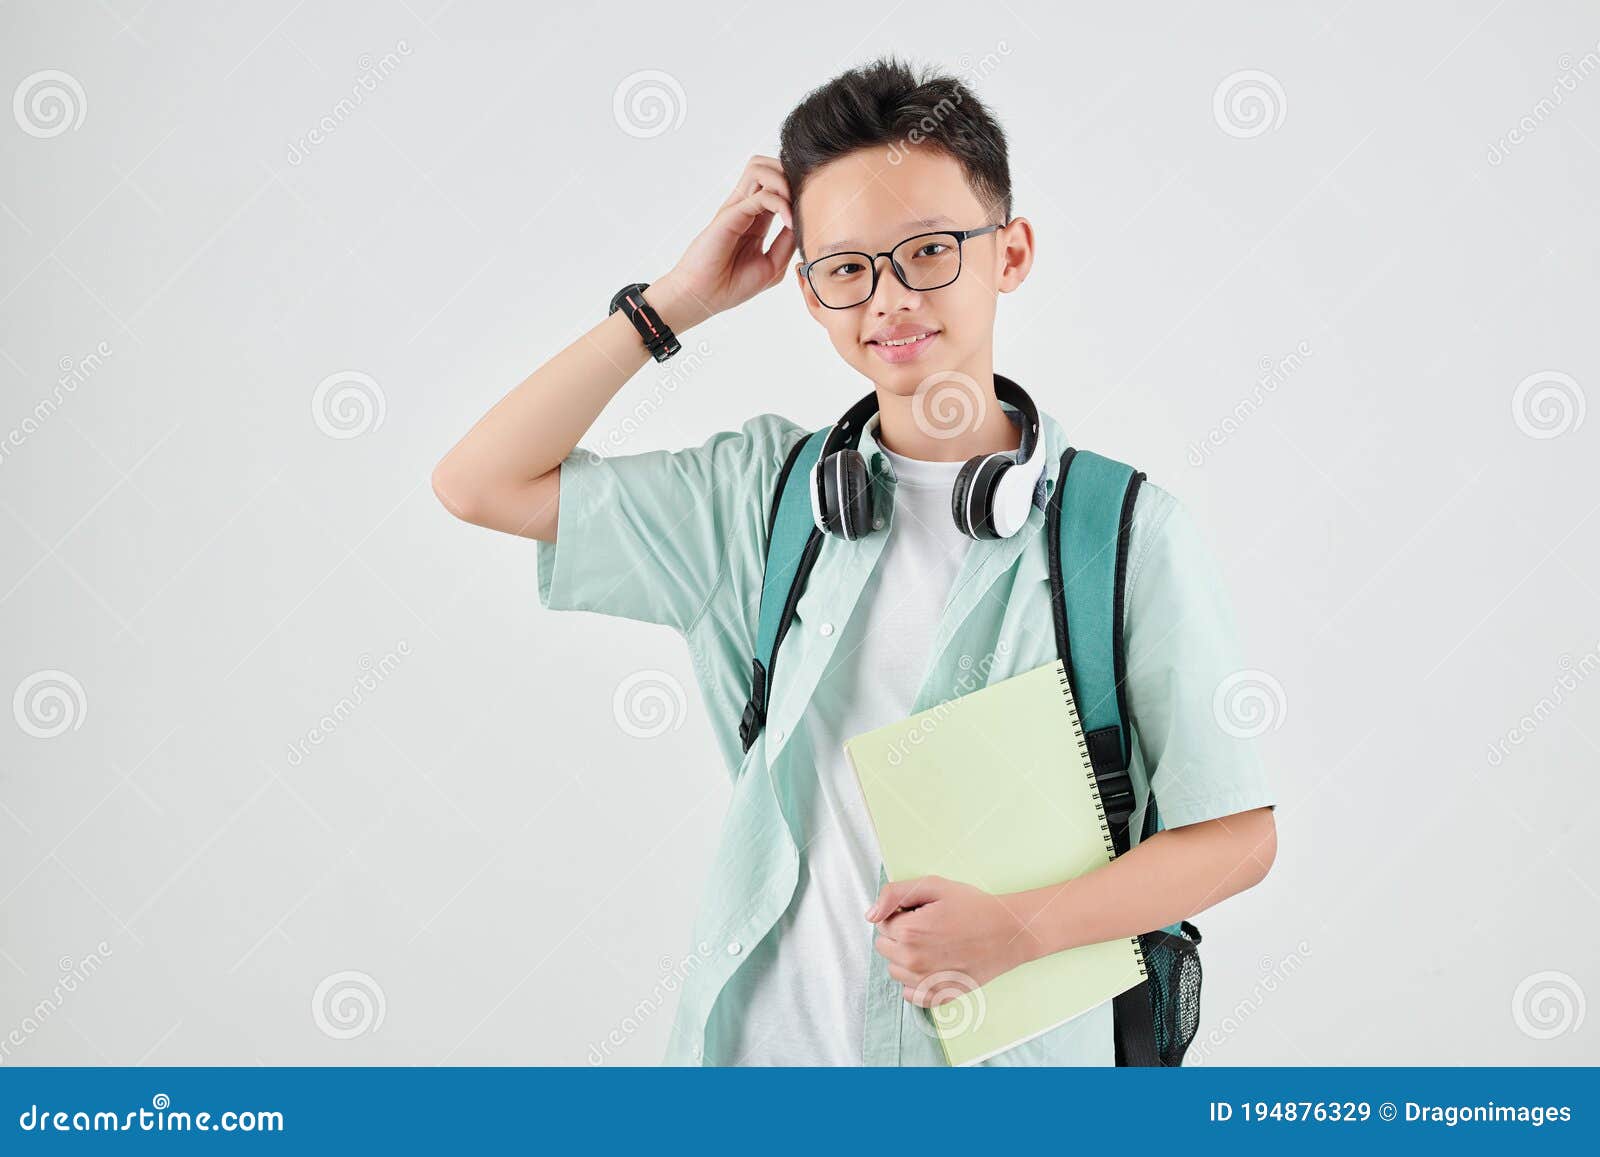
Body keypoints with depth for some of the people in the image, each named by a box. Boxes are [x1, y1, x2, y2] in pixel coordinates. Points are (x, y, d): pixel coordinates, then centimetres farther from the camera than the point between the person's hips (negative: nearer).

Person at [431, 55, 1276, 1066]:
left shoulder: (1133, 535, -9)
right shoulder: (766, 489, 0)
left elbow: (1238, 835, -7)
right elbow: (480, 483, -1)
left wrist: (1020, 928, -21)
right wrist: (677, 301, -5)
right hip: (773, 1033, 3)